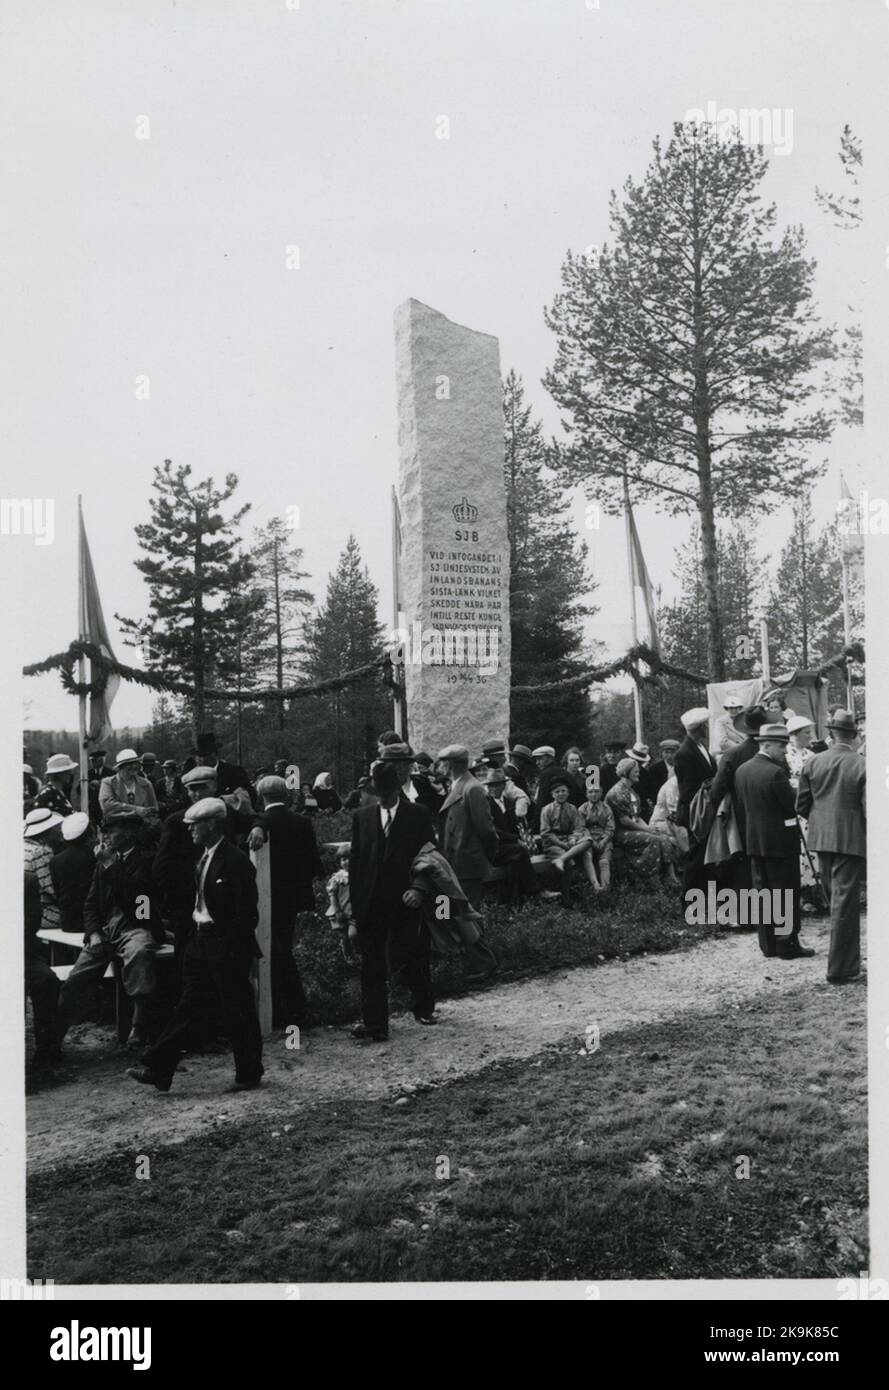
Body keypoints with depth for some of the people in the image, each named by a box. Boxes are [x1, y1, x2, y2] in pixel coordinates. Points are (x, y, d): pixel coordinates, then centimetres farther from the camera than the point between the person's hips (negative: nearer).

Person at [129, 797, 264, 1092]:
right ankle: (158, 1070, 11)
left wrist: (234, 951, -18)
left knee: (237, 1012, 3)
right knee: (188, 1007, 10)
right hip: (200, 941, 8)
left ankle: (249, 1074, 17)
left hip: (226, 947, -8)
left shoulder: (235, 861, -17)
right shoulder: (203, 857, 11)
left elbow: (246, 912, -18)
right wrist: (194, 933, 12)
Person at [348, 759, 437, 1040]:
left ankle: (423, 1007, 34)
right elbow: (355, 862, 8)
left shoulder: (419, 814, 2)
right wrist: (355, 905, 2)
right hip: (371, 905, 2)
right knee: (372, 964, 1)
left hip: (406, 900, -2)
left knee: (415, 959, 9)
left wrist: (420, 890, -14)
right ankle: (373, 1024, 4)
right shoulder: (361, 817, 9)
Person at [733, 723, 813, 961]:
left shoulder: (741, 771, 6)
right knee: (786, 893, 1)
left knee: (763, 891, 12)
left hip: (754, 841, 8)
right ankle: (787, 944, 6)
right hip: (780, 841, -8)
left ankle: (768, 944, 18)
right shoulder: (775, 772, -19)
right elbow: (794, 805, -15)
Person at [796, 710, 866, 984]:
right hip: (851, 840, -5)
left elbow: (801, 805, 3)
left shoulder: (813, 763, -2)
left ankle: (849, 960, 34)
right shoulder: (862, 766, -15)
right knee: (845, 902, 1)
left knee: (838, 899, 20)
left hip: (821, 839, 5)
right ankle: (839, 969, 6)